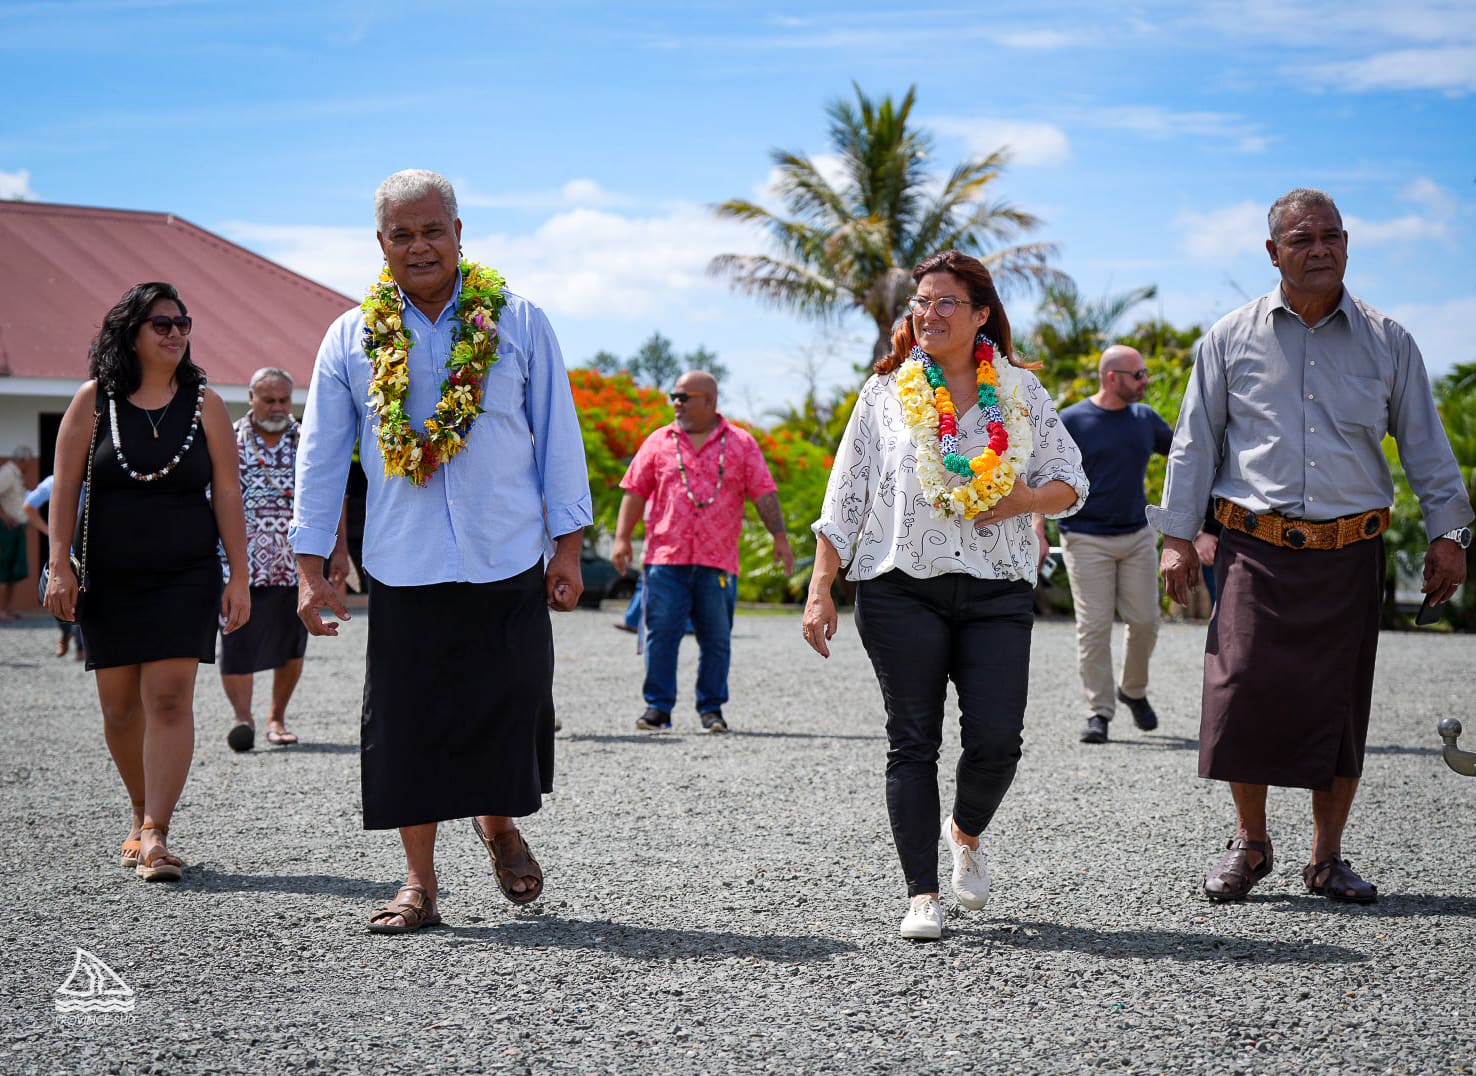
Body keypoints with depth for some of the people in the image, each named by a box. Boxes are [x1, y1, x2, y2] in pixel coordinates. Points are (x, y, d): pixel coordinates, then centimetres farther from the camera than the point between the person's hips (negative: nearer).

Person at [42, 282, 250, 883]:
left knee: (169, 698, -12)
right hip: (109, 578, 1)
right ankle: (143, 814, 26)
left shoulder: (204, 404, 2)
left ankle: (154, 835, -14)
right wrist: (59, 565, -7)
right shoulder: (94, 401, 1)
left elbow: (227, 493, 2)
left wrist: (238, 578, -2)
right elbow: (65, 486, 1)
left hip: (186, 574, -1)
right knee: (120, 706, 5)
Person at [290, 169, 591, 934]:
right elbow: (320, 458, 8)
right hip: (402, 568, 1)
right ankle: (419, 884, 13)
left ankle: (498, 822, 29)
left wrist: (568, 546, 1)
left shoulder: (517, 323, 3)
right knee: (405, 723, 2)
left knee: (509, 711, -2)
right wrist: (311, 568, 3)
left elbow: (558, 437, 5)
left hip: (508, 562, -1)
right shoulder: (352, 339, 5)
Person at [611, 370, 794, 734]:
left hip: (718, 562, 0)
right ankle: (657, 708, 1)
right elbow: (635, 491, 9)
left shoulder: (741, 444, 9)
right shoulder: (659, 442, 11)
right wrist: (622, 537, 0)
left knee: (716, 638, 3)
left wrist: (779, 536, -4)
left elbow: (764, 494, 5)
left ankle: (711, 709, 12)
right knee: (662, 633, -4)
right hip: (666, 557, 0)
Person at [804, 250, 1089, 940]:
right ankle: (922, 895, 5)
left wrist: (1020, 500, -10)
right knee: (913, 742, -1)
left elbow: (1069, 482, 12)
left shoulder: (1021, 391, 8)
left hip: (998, 592, 1)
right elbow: (845, 498, 7)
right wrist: (820, 590, 0)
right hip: (902, 590, 0)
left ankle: (966, 834, 26)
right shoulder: (886, 393, 7)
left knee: (997, 740, -6)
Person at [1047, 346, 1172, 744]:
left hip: (1138, 535, 4)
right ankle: (1099, 712, 2)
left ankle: (1133, 690, 27)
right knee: (1094, 626, -5)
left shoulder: (1145, 418, 8)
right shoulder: (1071, 422, -6)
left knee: (1145, 620, 3)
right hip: (1087, 539, -4)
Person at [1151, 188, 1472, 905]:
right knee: (1245, 693, -8)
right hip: (1256, 551, -1)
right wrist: (1177, 536, 4)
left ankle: (1327, 858, 15)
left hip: (1349, 555, 1)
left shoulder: (1387, 342, 9)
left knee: (1341, 707, 3)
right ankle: (1249, 845, 12)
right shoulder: (1231, 338, 7)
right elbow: (1195, 443, 10)